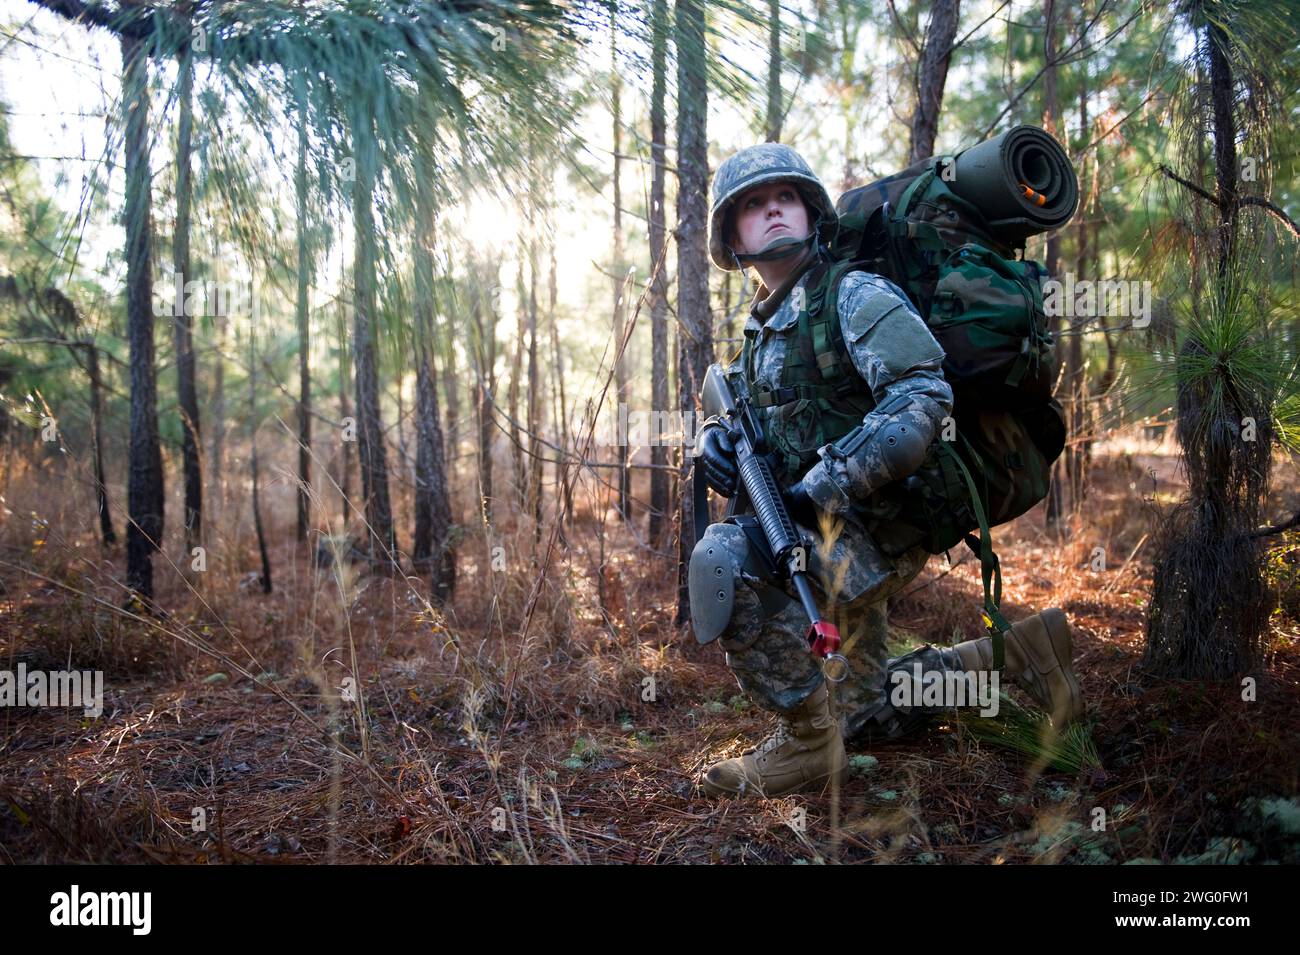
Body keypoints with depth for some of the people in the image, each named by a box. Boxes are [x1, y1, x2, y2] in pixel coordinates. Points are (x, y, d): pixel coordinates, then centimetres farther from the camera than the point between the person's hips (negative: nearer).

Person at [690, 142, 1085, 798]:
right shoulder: (763, 329, 11)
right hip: (835, 537, 9)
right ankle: (1015, 653, 32)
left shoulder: (854, 296, -14)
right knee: (866, 714, 20)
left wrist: (827, 486, -32)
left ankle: (806, 743, -18)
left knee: (725, 556, -32)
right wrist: (712, 439, -8)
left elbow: (923, 398, -28)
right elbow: (731, 407, 17)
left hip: (876, 527, -9)